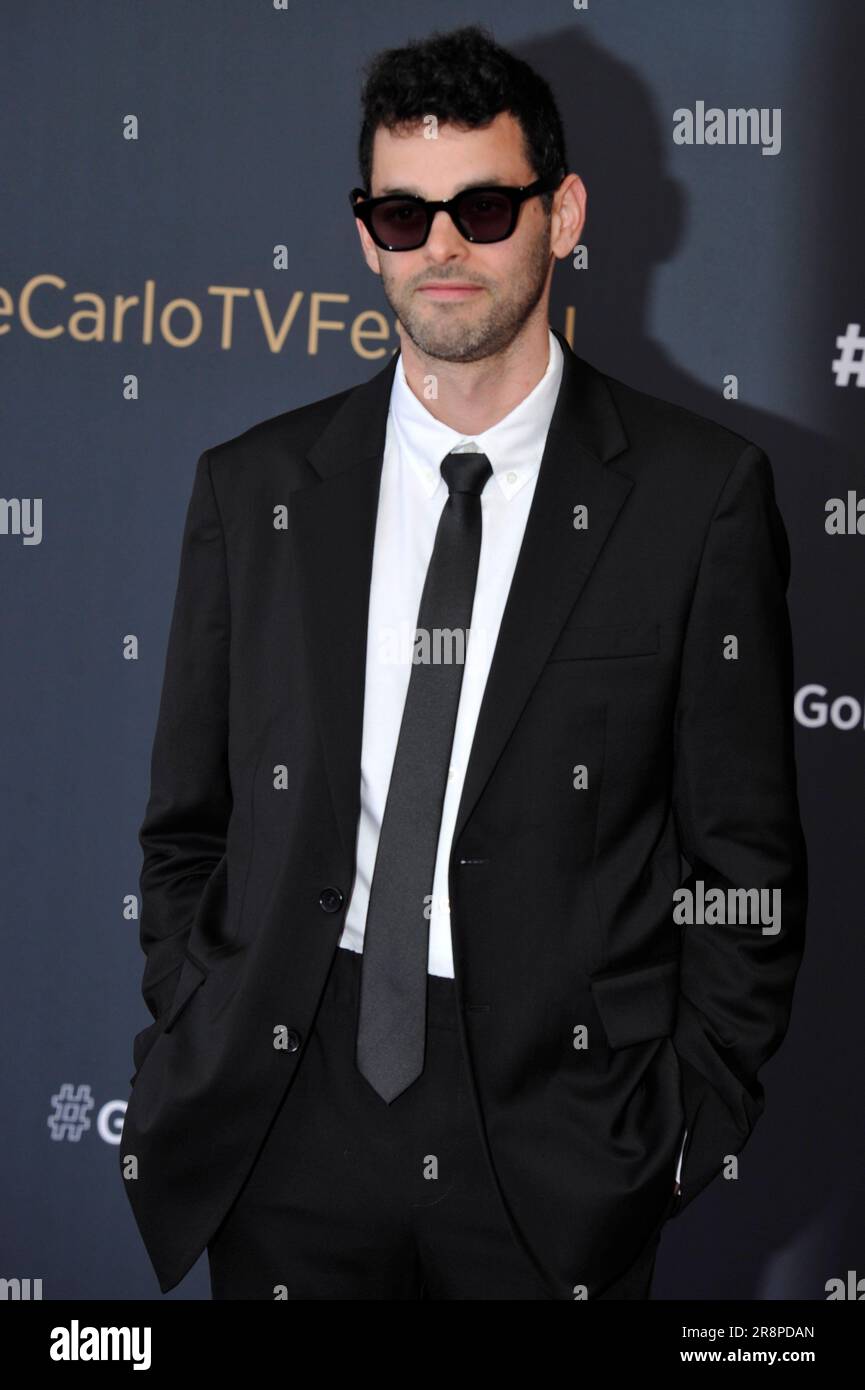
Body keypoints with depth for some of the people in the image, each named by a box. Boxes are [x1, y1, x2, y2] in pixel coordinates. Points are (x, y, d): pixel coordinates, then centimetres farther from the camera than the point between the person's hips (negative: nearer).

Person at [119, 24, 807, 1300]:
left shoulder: (700, 494, -3)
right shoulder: (252, 487, 4)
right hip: (286, 1113, 2)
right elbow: (189, 828, 9)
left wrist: (693, 1124, -4)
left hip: (560, 1139, -2)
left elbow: (745, 857, -1)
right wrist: (189, 1072, 3)